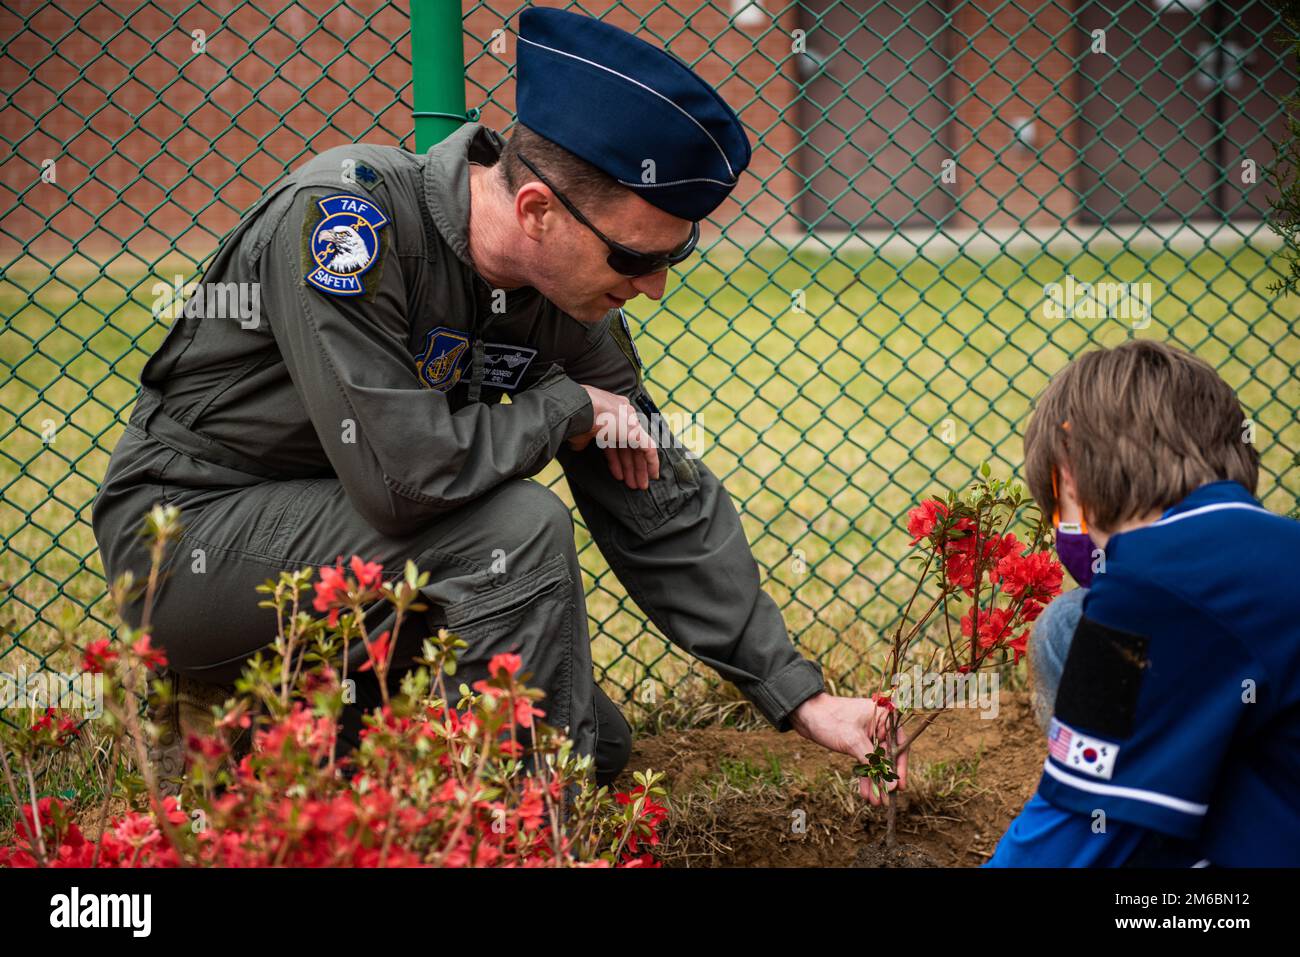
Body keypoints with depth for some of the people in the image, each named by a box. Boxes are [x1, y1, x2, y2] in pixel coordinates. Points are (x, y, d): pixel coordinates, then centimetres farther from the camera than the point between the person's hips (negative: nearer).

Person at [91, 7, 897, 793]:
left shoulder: (567, 299, -6)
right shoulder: (344, 218, -28)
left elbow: (663, 508, 0)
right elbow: (401, 473, -34)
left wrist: (800, 699, -3)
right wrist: (568, 409, -18)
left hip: (340, 540, 8)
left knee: (597, 746, 4)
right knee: (519, 528, -27)